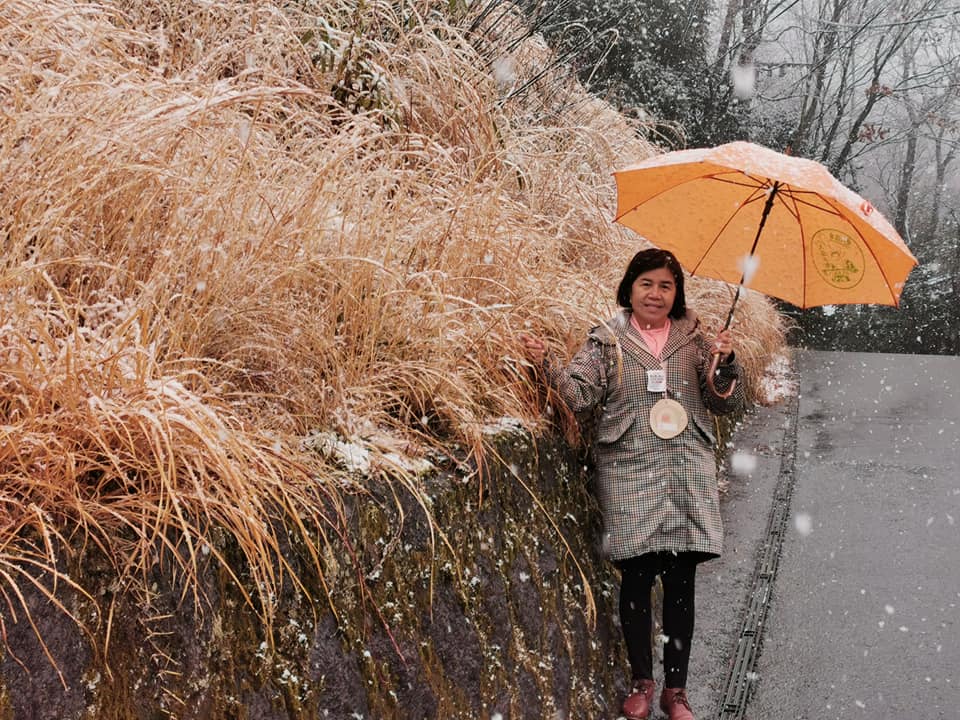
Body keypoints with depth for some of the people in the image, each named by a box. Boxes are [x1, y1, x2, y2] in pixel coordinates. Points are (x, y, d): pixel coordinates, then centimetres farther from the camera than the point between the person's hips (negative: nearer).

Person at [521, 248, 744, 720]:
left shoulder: (693, 339, 10)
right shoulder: (608, 340, 6)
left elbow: (728, 404, 7)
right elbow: (579, 393, -7)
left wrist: (726, 363, -11)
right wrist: (547, 364, -23)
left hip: (687, 472, 2)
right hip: (629, 472, -1)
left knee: (680, 580, 1)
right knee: (636, 578, -1)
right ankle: (642, 682, 16)